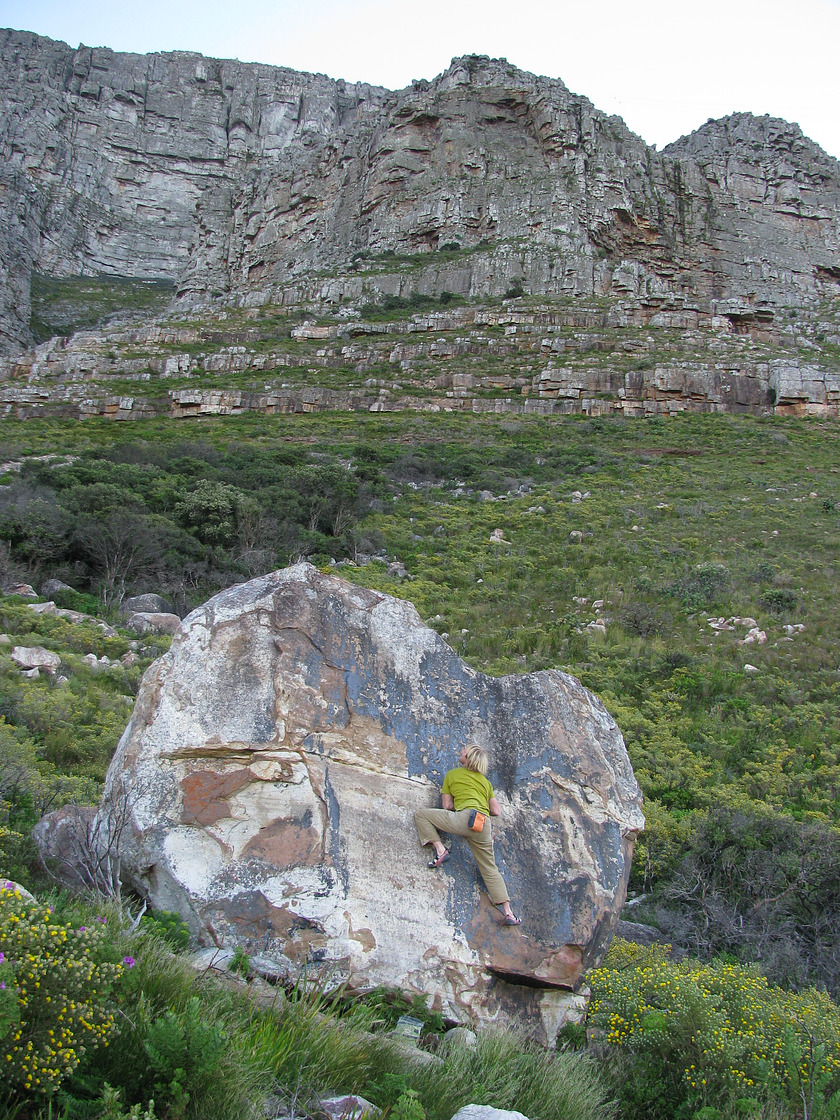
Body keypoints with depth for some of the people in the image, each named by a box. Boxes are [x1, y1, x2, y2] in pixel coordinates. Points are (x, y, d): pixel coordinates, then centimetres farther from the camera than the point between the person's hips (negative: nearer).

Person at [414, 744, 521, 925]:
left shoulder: (452, 774, 14)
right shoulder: (485, 781, 25)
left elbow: (447, 805, 12)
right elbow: (497, 811, 21)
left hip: (465, 818, -5)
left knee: (421, 814, 10)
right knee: (490, 870, 16)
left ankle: (440, 849, -6)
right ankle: (508, 913, 7)